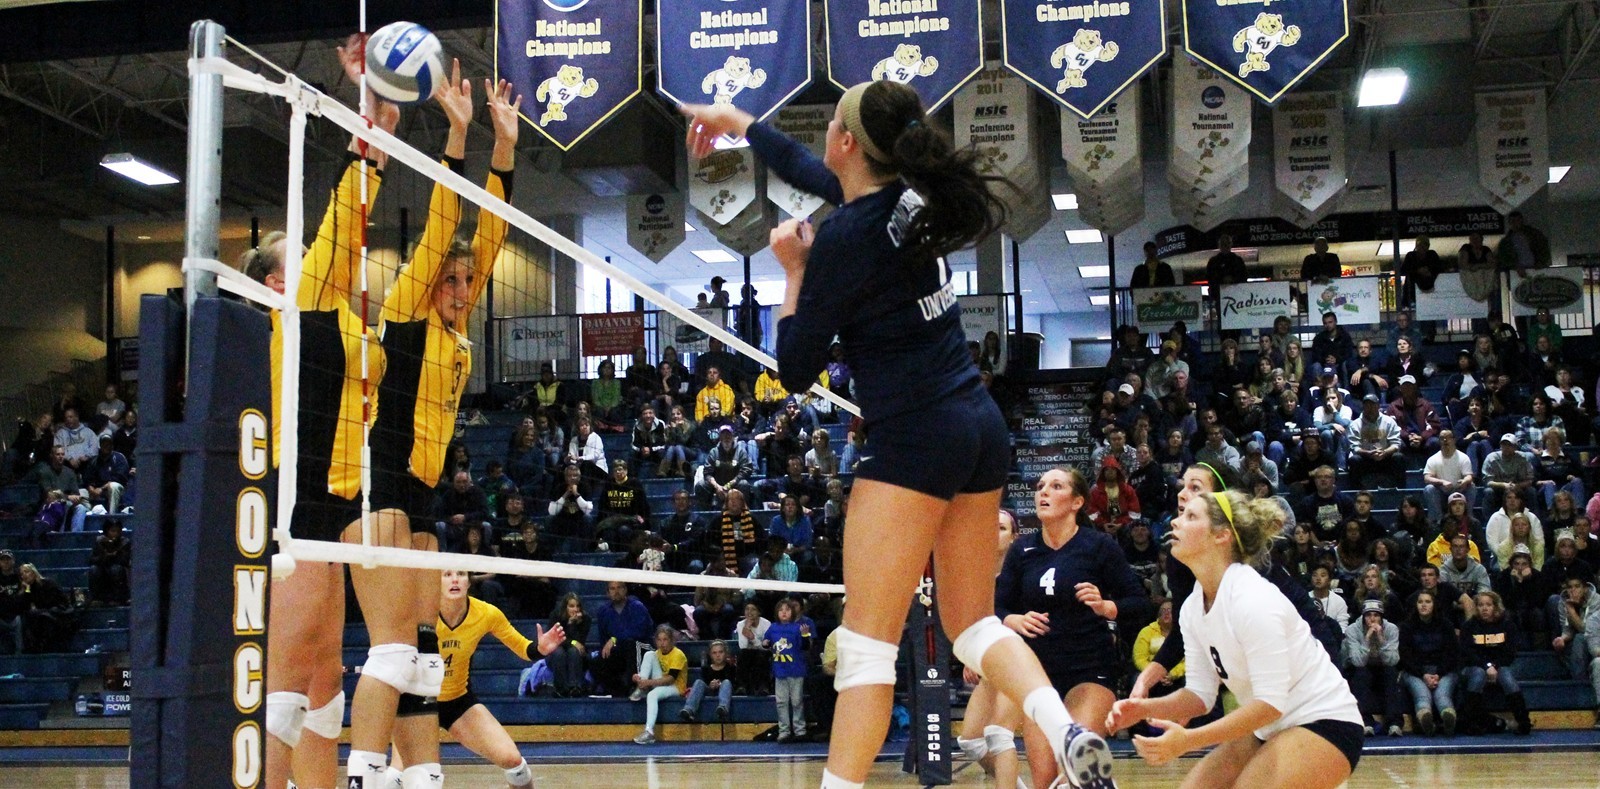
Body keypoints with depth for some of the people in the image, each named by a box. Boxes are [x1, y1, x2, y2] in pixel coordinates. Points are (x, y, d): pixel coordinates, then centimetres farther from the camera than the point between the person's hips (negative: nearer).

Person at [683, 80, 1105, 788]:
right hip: (981, 425, 9)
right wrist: (735, 120, 41)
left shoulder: (845, 237, -15)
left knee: (866, 644, -5)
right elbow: (808, 170, 30)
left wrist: (794, 270, 3)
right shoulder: (908, 198, 8)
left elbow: (796, 371, -8)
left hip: (914, 437, -9)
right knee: (972, 622, 15)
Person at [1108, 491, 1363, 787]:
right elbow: (1201, 693, 4)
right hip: (1271, 729, 8)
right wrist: (1145, 708, -14)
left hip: (1324, 724, -8)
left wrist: (1189, 740, -32)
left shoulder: (1252, 599, -25)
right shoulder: (1192, 608, 1)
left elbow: (1271, 702, -27)